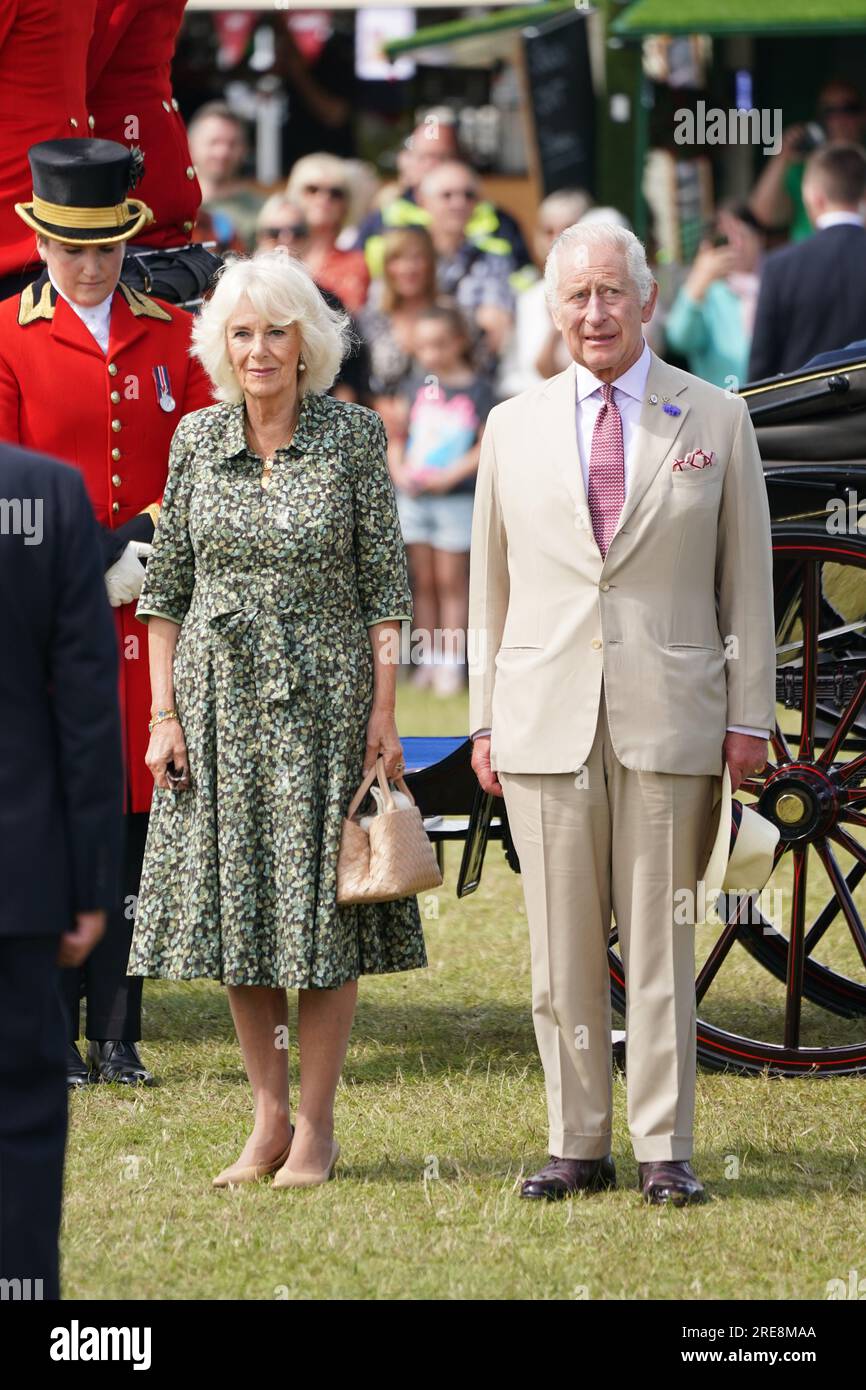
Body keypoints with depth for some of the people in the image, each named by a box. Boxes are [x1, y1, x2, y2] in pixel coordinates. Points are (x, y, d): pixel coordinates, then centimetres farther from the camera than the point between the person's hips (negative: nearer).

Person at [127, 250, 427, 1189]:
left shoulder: (354, 437, -4)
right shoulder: (197, 439, 3)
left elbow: (386, 582, -3)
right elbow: (166, 585, 6)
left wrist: (384, 713, -8)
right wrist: (164, 715, 1)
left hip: (325, 697, -3)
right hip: (220, 696, 3)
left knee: (323, 907, -1)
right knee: (234, 902, 6)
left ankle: (316, 1126, 8)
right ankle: (267, 1118, 16)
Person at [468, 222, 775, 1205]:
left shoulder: (717, 421, 6)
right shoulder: (513, 429, 11)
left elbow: (746, 579, 7)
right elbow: (489, 586, 13)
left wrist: (749, 716, 1)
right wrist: (484, 719, 8)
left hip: (669, 718, -2)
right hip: (545, 718, 2)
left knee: (660, 943, -1)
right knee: (561, 949, 2)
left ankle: (663, 1152, 4)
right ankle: (577, 1147, 9)